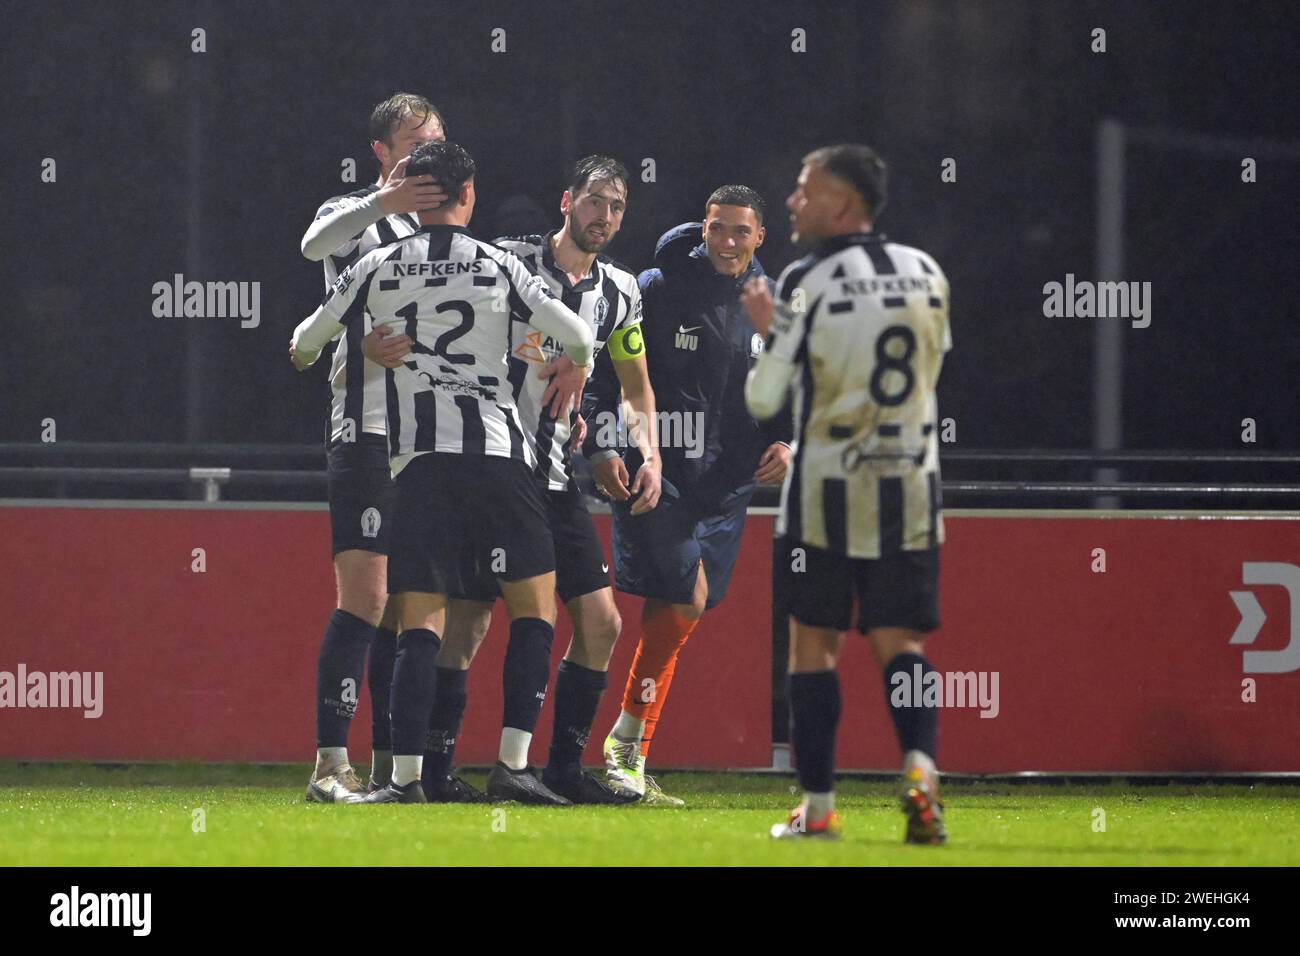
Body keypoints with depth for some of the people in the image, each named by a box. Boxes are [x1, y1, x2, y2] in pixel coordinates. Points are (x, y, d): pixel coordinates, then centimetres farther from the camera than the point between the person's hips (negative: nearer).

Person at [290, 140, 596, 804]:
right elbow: (578, 336, 1)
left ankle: (405, 777, -9)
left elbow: (306, 343, 14)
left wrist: (303, 352, 39)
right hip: (496, 447, -1)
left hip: (416, 457, 1)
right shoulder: (497, 266, 4)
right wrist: (574, 368, 25)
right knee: (534, 605, 8)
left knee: (421, 623, 2)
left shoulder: (377, 268, 7)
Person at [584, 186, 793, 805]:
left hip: (726, 486, 5)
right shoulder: (656, 291, -6)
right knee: (686, 598, -17)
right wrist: (599, 448, -13)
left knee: (671, 614, 7)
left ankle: (632, 759, 14)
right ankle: (626, 739, -4)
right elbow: (601, 375, -3)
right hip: (654, 472, -5)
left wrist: (785, 441, 2)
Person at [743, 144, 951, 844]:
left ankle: (818, 807, 7)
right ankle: (920, 766, -20)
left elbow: (763, 400, -8)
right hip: (910, 486, 3)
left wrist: (765, 332, 11)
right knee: (897, 642, 6)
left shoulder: (807, 283, -9)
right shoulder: (926, 274, 6)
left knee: (814, 642, 8)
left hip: (826, 489, -3)